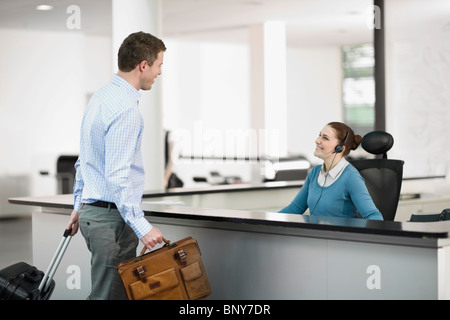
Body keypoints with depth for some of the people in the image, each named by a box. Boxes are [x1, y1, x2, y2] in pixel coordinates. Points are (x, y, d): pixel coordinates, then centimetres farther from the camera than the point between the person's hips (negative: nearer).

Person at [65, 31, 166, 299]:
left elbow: (84, 160, 20)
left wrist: (80, 205, 27)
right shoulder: (126, 109, -19)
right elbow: (117, 175, -24)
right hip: (112, 217, -10)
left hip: (92, 210, 10)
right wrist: (142, 226, -24)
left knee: (123, 290, 14)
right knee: (109, 294, -4)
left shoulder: (100, 97, 13)